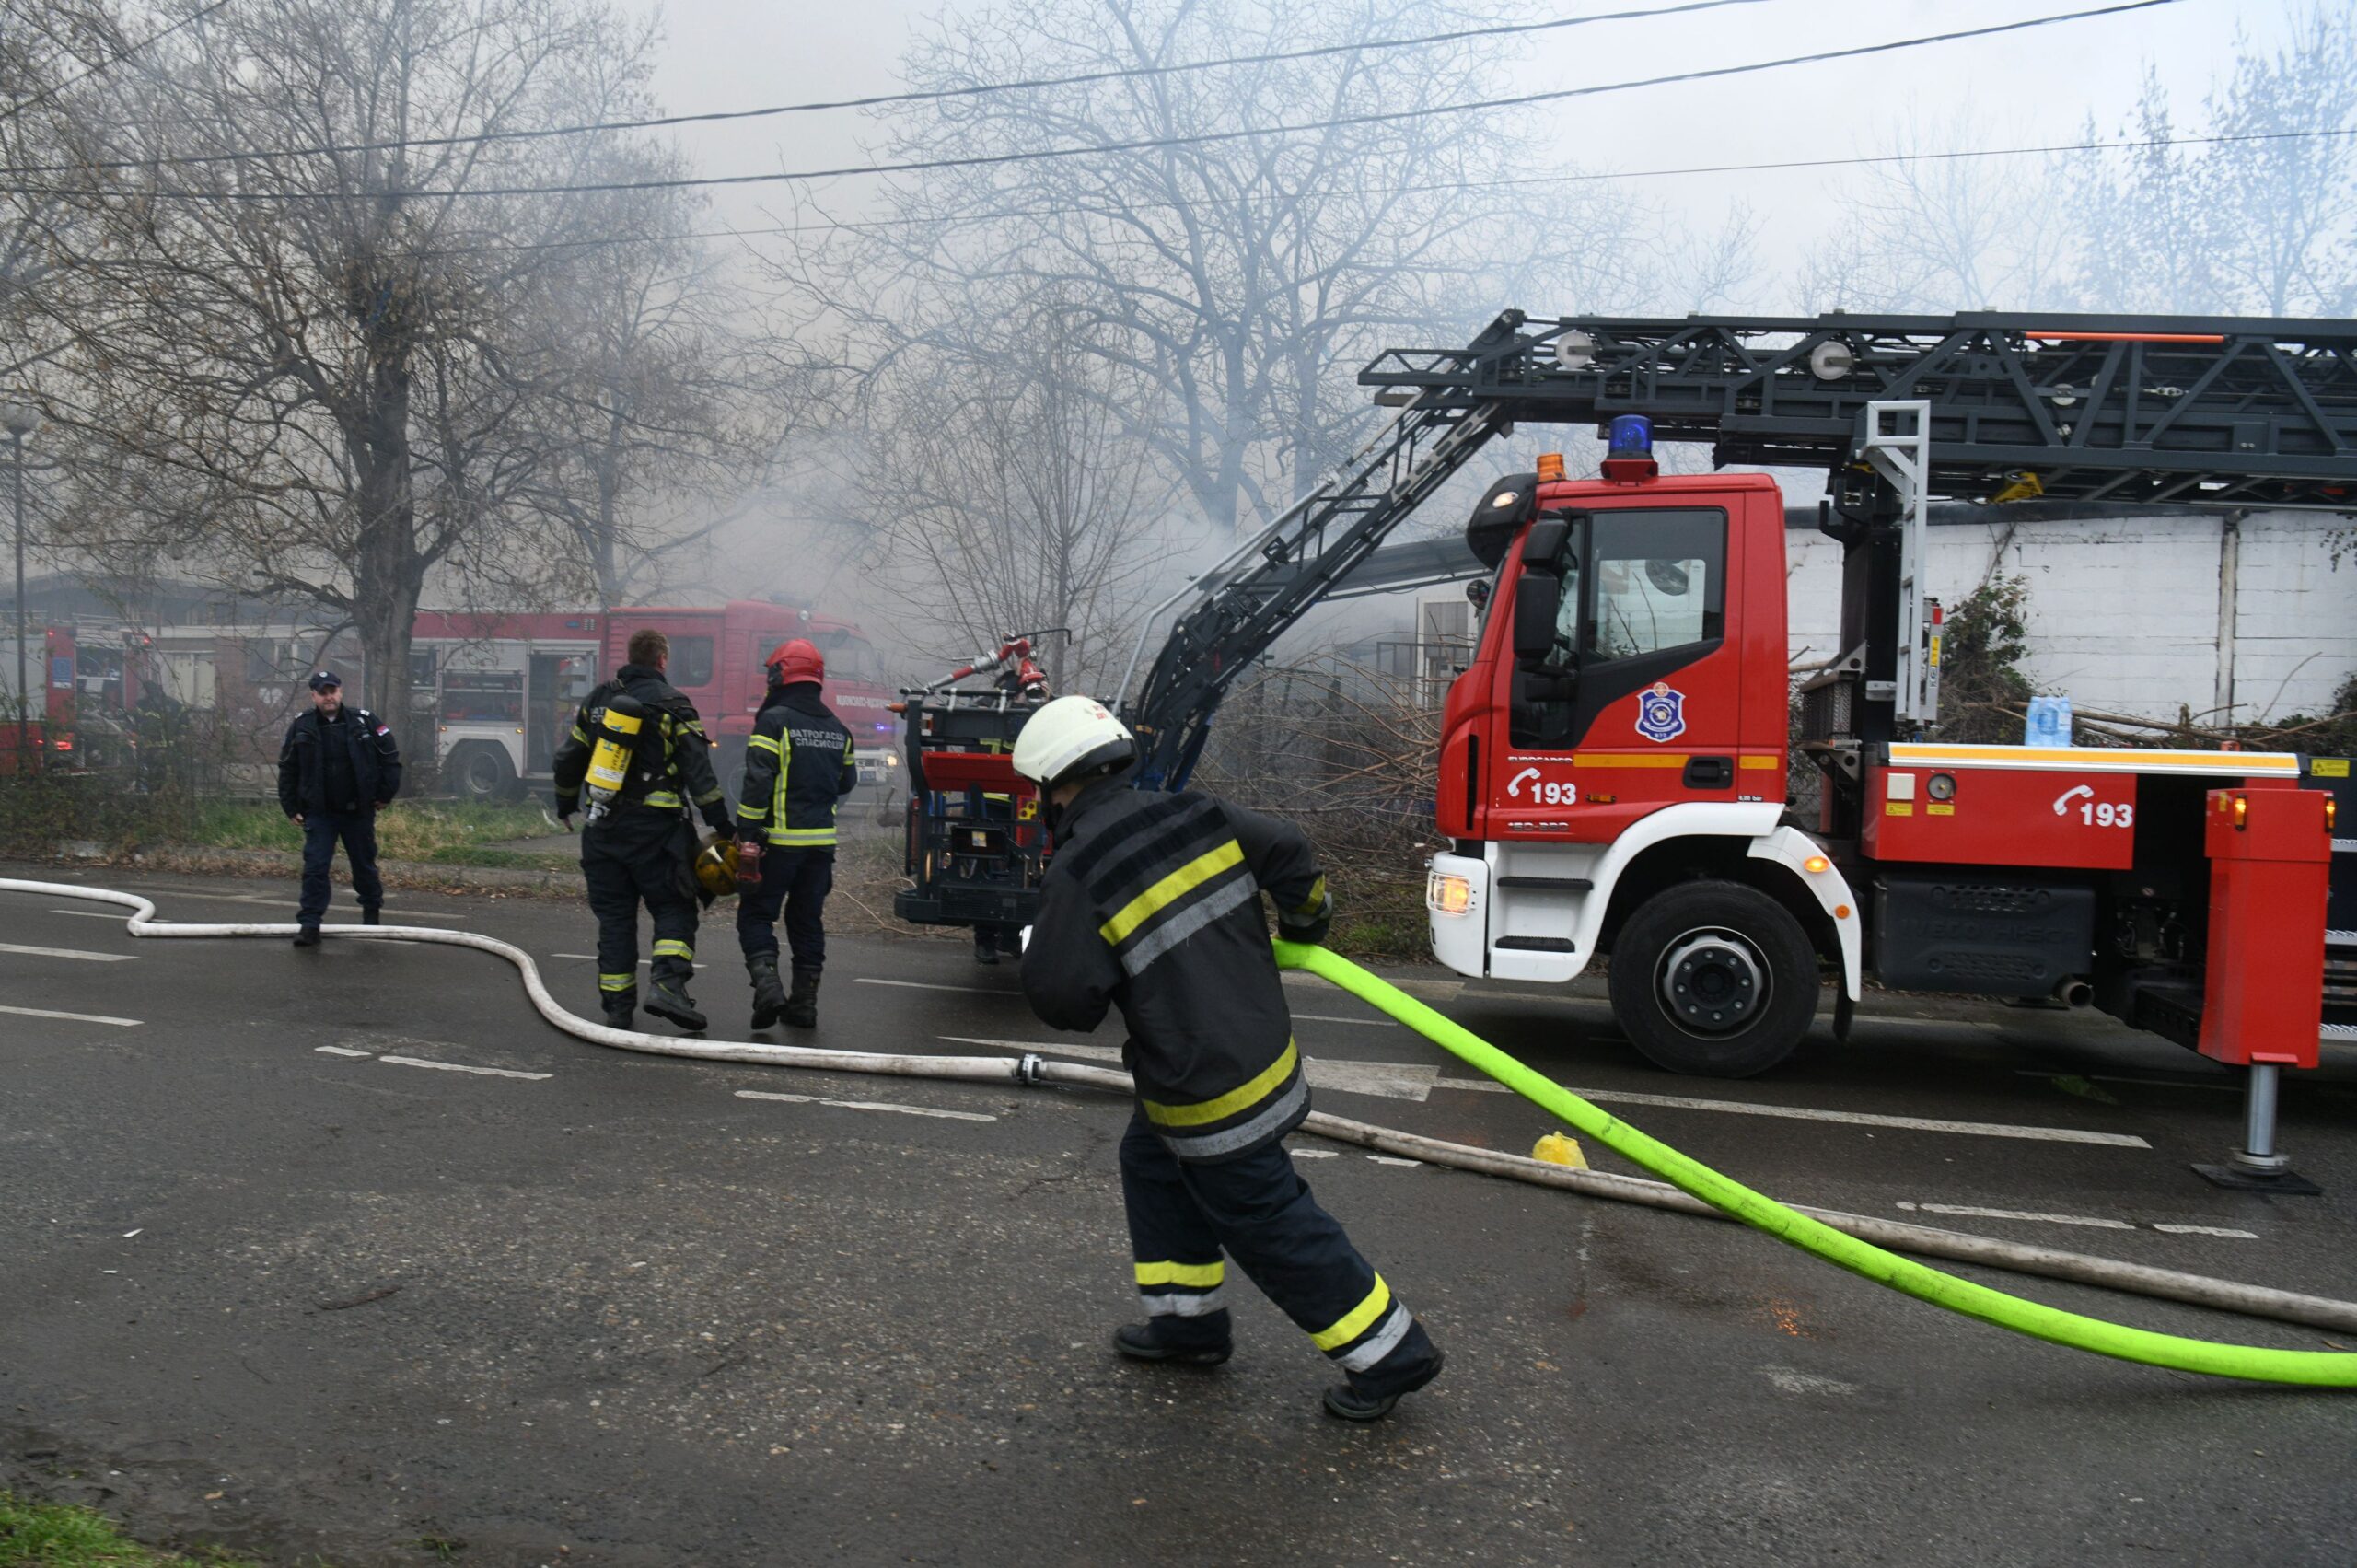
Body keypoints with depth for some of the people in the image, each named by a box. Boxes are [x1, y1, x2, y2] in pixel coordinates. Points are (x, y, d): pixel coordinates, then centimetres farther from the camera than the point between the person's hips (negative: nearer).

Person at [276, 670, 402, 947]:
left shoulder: (364, 721, -3)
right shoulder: (301, 727, 0)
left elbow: (390, 756, 3)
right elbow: (287, 770, 6)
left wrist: (386, 794, -1)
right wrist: (291, 807, 2)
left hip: (359, 810, 0)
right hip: (319, 812, 0)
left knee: (364, 864, 13)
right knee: (315, 867, -7)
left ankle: (371, 911, 34)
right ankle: (309, 924, -5)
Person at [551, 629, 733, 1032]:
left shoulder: (597, 701, 11)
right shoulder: (672, 705, -5)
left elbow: (568, 760, 18)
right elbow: (699, 773, -10)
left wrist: (565, 806, 33)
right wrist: (722, 824, -6)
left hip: (603, 828, 5)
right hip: (655, 828, -5)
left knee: (614, 916, 10)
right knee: (674, 909, 3)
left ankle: (617, 1008, 10)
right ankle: (667, 983, -17)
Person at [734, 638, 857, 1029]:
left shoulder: (774, 722, -10)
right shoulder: (837, 729, 11)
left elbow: (757, 784, -16)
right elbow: (846, 782, 21)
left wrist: (747, 836, -15)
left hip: (779, 839, -5)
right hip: (822, 840, 6)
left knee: (756, 913, 5)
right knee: (808, 918, 14)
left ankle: (766, 983, -13)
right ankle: (804, 1001, 15)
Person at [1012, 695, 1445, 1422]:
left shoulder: (1076, 876, -19)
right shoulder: (1198, 815, -2)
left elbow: (1064, 1000, -18)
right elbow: (1290, 852, 1)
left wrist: (1042, 954, 4)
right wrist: (1307, 918, 21)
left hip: (1207, 1083, -8)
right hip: (1260, 1033, 8)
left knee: (1267, 1222, 5)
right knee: (1151, 1163, 24)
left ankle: (1390, 1354, 14)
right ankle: (1188, 1320, 34)